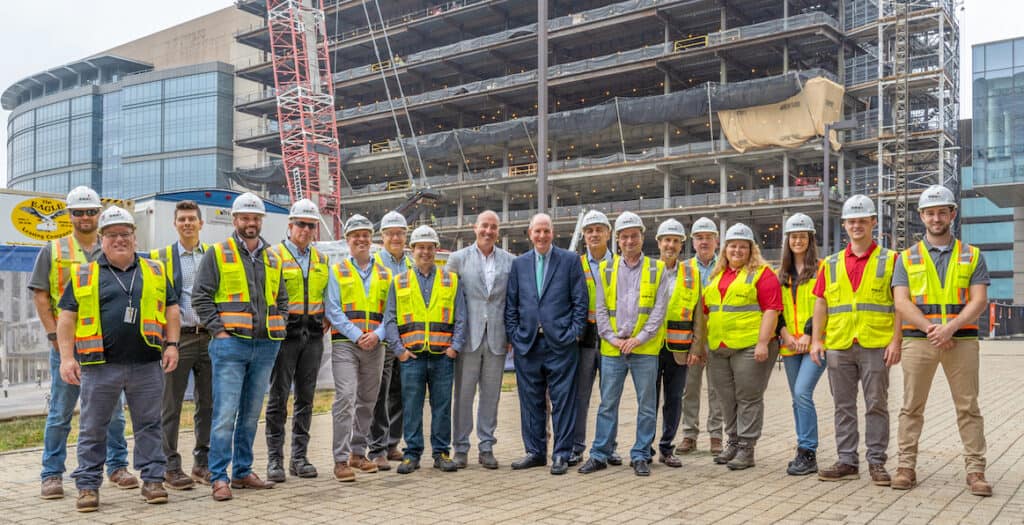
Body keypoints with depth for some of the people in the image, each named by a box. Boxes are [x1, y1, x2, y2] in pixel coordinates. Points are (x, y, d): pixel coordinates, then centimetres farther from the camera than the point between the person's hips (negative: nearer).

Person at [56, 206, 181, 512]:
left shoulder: (155, 271, 12)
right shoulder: (84, 275, 7)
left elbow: (171, 309, 13)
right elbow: (67, 317, 5)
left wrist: (171, 344, 2)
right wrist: (67, 357, -3)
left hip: (147, 364, 1)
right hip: (99, 365, -1)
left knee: (149, 425, 7)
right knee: (93, 428, 6)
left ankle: (152, 479, 16)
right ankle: (88, 485, 17)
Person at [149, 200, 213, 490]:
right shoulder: (160, 257, 5)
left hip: (209, 336, 3)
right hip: (177, 337, -2)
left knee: (207, 403, 7)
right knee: (172, 405, 1)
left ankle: (203, 463, 17)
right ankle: (171, 467, 9)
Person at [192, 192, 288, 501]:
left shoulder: (272, 259, 16)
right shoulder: (218, 254, 1)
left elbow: (281, 299, 23)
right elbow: (201, 297, -3)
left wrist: (280, 327, 9)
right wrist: (218, 330, -10)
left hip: (266, 347, 5)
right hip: (230, 345, -5)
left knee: (251, 414, 11)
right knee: (225, 414, -8)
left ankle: (243, 471, 21)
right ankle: (219, 478, -2)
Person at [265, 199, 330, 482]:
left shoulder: (321, 260, 14)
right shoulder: (274, 255, -1)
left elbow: (328, 295, 22)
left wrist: (325, 321, 9)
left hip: (313, 334, 5)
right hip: (285, 333, -5)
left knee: (305, 397, 8)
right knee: (278, 397, -2)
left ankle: (299, 457, 15)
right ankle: (275, 459, 5)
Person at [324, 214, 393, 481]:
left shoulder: (384, 274, 13)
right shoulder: (337, 271, 5)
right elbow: (333, 311, -3)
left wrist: (377, 335, -8)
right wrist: (357, 335, -13)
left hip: (375, 346, 4)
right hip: (345, 343, -4)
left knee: (367, 401, 11)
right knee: (345, 398, -14)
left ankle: (358, 453, 23)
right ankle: (341, 459, -10)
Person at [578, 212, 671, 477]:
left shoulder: (657, 270, 4)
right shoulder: (606, 270, 8)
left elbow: (659, 310, -3)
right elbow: (600, 309, 5)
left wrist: (638, 339, -11)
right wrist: (613, 339, -6)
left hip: (645, 349, -1)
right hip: (612, 349, 1)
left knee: (647, 405, 4)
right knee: (607, 404, 6)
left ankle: (641, 456, 15)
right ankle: (599, 455, 14)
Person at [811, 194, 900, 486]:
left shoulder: (890, 260, 4)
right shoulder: (831, 264, 12)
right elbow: (821, 304, 11)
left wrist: (896, 341, -9)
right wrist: (816, 339, 3)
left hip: (876, 346, -3)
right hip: (838, 346, 3)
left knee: (876, 405, 2)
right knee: (844, 407, 8)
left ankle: (877, 462, 12)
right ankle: (847, 462, 16)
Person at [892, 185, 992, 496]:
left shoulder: (972, 256, 9)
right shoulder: (907, 258, 8)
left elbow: (979, 301, -2)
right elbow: (901, 302, -1)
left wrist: (950, 328, -16)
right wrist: (931, 329, -14)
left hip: (961, 339, 0)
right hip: (918, 340, 0)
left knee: (968, 407, 3)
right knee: (912, 406, 3)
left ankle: (975, 470, 9)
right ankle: (906, 466, 8)